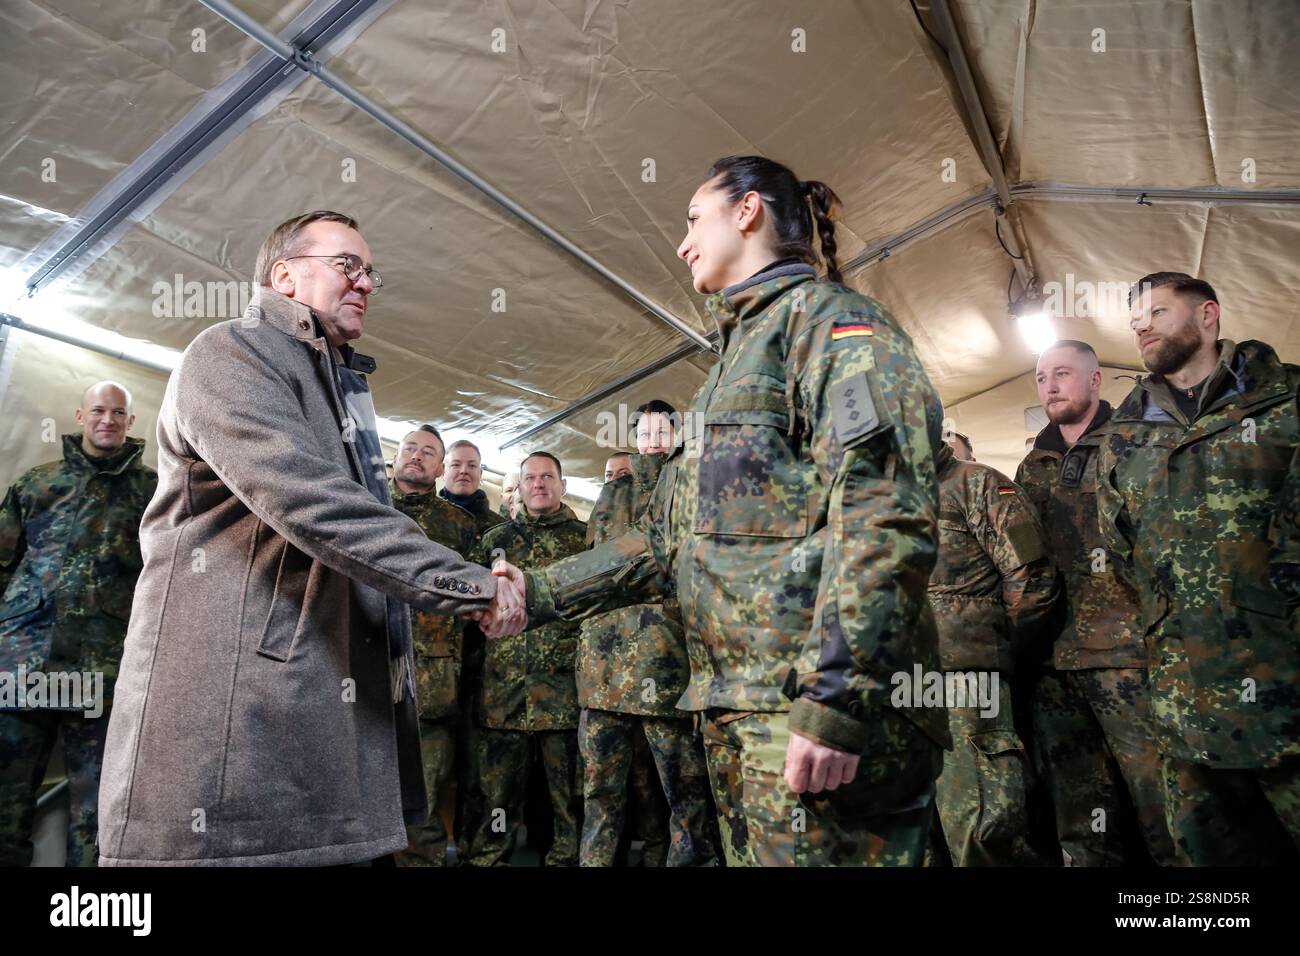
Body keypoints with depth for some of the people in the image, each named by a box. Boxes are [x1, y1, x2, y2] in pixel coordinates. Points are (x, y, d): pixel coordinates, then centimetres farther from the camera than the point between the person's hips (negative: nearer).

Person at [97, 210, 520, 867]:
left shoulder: (344, 386, 24)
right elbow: (303, 496, -22)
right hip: (231, 703, -8)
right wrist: (464, 584, -22)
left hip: (338, 708, 9)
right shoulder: (228, 354, -6)